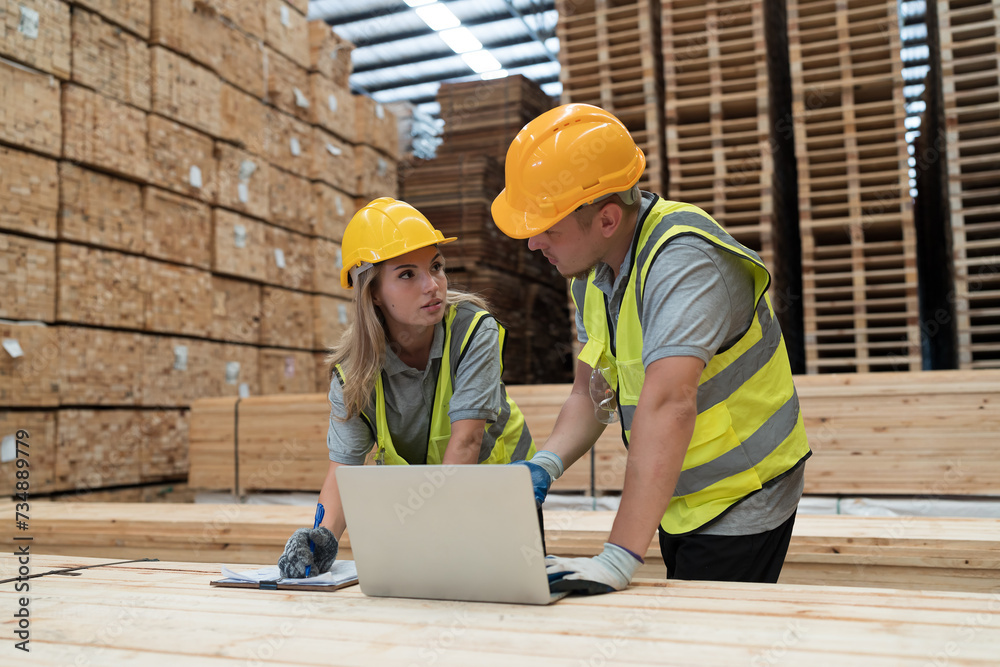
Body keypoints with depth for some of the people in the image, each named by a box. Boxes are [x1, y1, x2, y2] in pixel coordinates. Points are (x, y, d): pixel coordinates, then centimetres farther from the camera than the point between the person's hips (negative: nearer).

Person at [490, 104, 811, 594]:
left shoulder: (683, 260, -29)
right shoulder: (592, 270, -2)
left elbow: (668, 404, -42)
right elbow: (590, 395, 3)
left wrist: (617, 560, -48)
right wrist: (544, 465, -17)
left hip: (739, 503, -8)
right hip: (678, 501, 8)